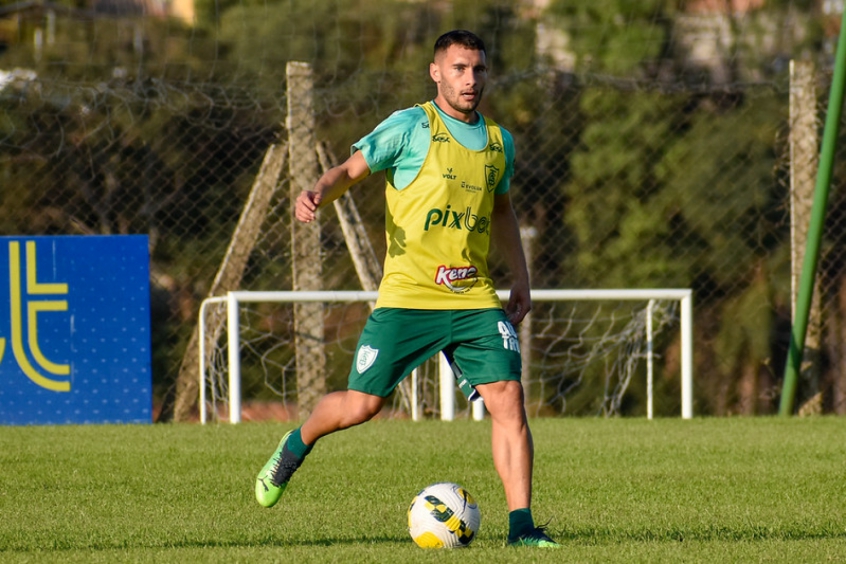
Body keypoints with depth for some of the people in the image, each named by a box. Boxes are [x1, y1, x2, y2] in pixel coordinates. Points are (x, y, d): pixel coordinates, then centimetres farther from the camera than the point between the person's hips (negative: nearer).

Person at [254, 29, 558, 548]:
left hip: (476, 300, 4)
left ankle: (521, 524, -9)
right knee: (360, 405, -3)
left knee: (508, 398, -12)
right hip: (407, 296, -4)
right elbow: (351, 169, -3)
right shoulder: (410, 128, -3)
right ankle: (296, 446, 29)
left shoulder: (500, 142, 13)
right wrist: (318, 194, -25)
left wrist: (521, 278, 24)